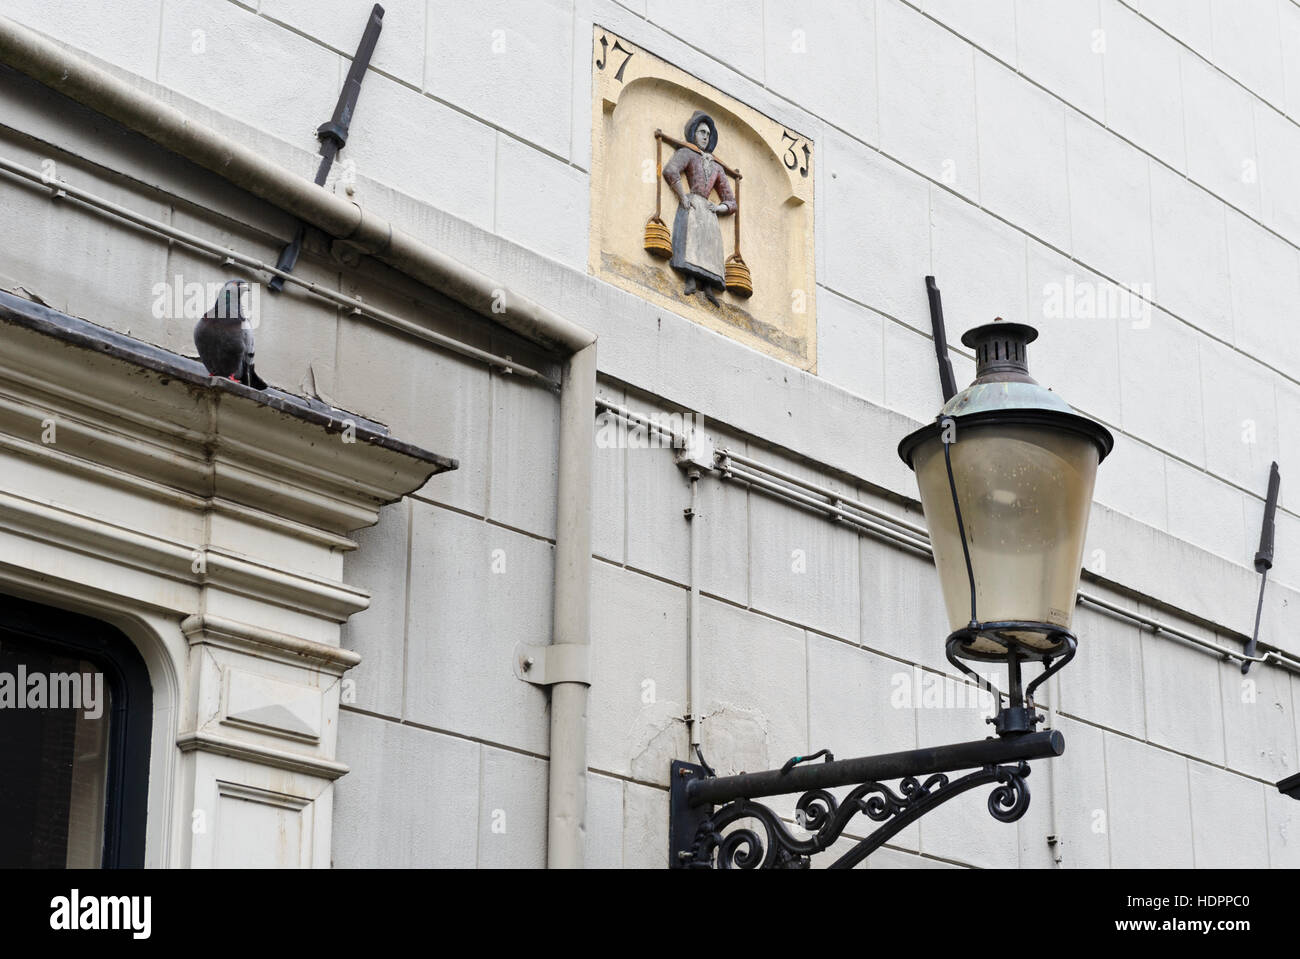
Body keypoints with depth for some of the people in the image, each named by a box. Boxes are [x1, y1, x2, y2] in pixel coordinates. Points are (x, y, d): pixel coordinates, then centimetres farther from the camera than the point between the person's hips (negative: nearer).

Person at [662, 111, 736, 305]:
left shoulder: (717, 167, 28)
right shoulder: (687, 153, 12)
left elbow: (731, 202, 27)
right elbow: (670, 171, -12)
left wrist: (718, 208, 5)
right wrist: (684, 198, -16)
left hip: (708, 212, 6)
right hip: (690, 208, -6)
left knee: (708, 250, -12)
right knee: (691, 240, -26)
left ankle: (709, 289, -26)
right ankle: (691, 282, -43)